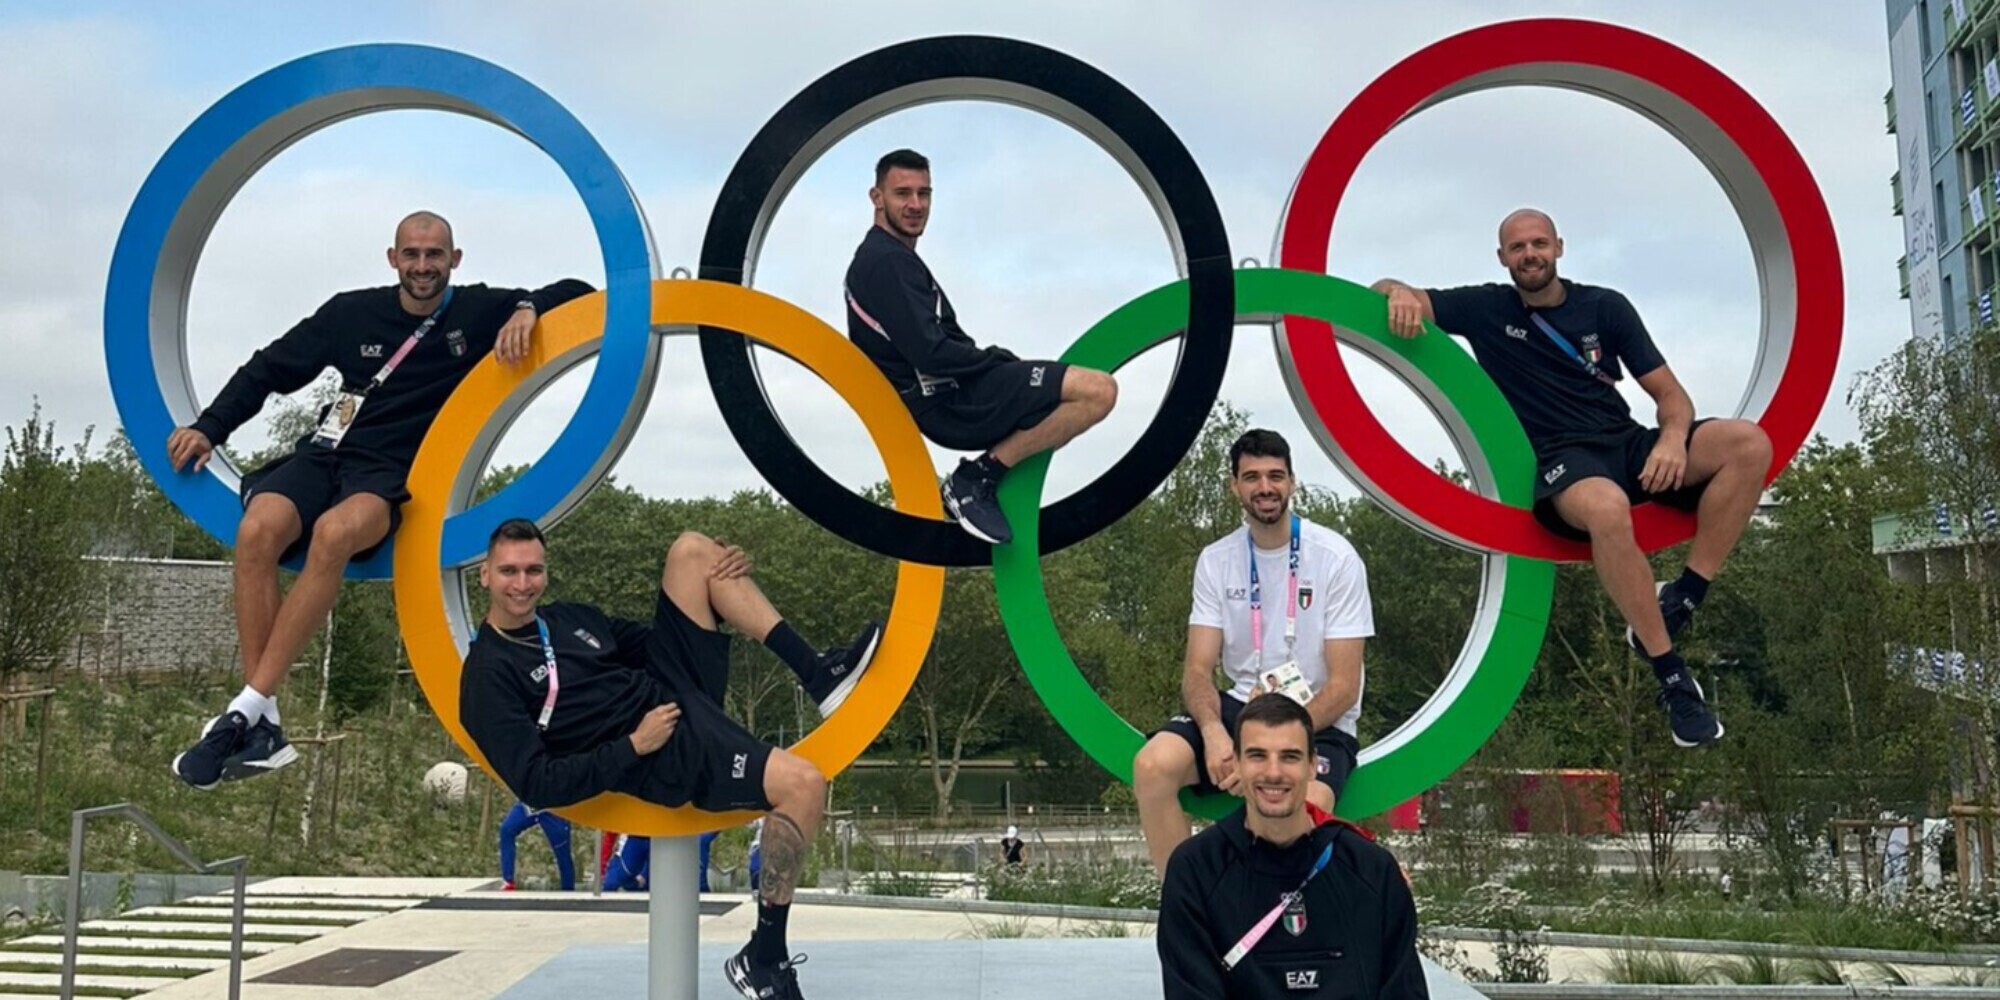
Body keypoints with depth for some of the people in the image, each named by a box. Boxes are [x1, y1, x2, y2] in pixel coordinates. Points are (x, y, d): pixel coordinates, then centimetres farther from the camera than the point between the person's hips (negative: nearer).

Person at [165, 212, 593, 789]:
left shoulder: (479, 312, 5)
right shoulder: (352, 312, 10)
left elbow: (578, 294, 4)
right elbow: (270, 369, 17)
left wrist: (527, 309, -16)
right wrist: (209, 428, 7)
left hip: (396, 472, -3)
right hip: (326, 451, 3)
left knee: (334, 533, -37)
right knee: (257, 531, -30)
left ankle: (246, 710, -33)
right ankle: (262, 728, -29)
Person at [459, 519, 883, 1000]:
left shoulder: (570, 618, 15)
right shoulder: (489, 679, -11)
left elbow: (657, 642, 22)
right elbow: (539, 786, -17)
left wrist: (721, 574, 6)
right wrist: (634, 746, -20)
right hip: (665, 754, -9)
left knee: (692, 549, 1)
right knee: (802, 784, -30)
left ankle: (819, 673, -2)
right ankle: (762, 959, -13)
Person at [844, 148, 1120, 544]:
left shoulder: (874, 259, 17)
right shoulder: (888, 262, -17)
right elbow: (931, 353, -25)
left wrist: (992, 358, 7)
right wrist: (997, 358, -10)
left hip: (943, 399, 11)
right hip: (952, 405, -11)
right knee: (1098, 390, -21)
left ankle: (977, 479, 16)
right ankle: (978, 478, -12)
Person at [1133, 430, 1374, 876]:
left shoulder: (1335, 558, -8)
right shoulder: (1216, 560, 3)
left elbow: (1344, 687, -10)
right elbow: (1198, 669, -1)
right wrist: (1213, 731, -24)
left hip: (1319, 722, -3)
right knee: (1152, 765, -25)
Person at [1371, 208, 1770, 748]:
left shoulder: (1605, 305, 11)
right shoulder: (1486, 308, 7)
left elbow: (1670, 393, 8)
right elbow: (1383, 291, 5)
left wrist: (1673, 438, -16)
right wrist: (1400, 294, -22)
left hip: (1631, 446, 4)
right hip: (1563, 461, -4)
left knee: (1749, 443, -22)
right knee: (1608, 510, -40)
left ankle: (1680, 602, -20)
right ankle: (1671, 676, -29)